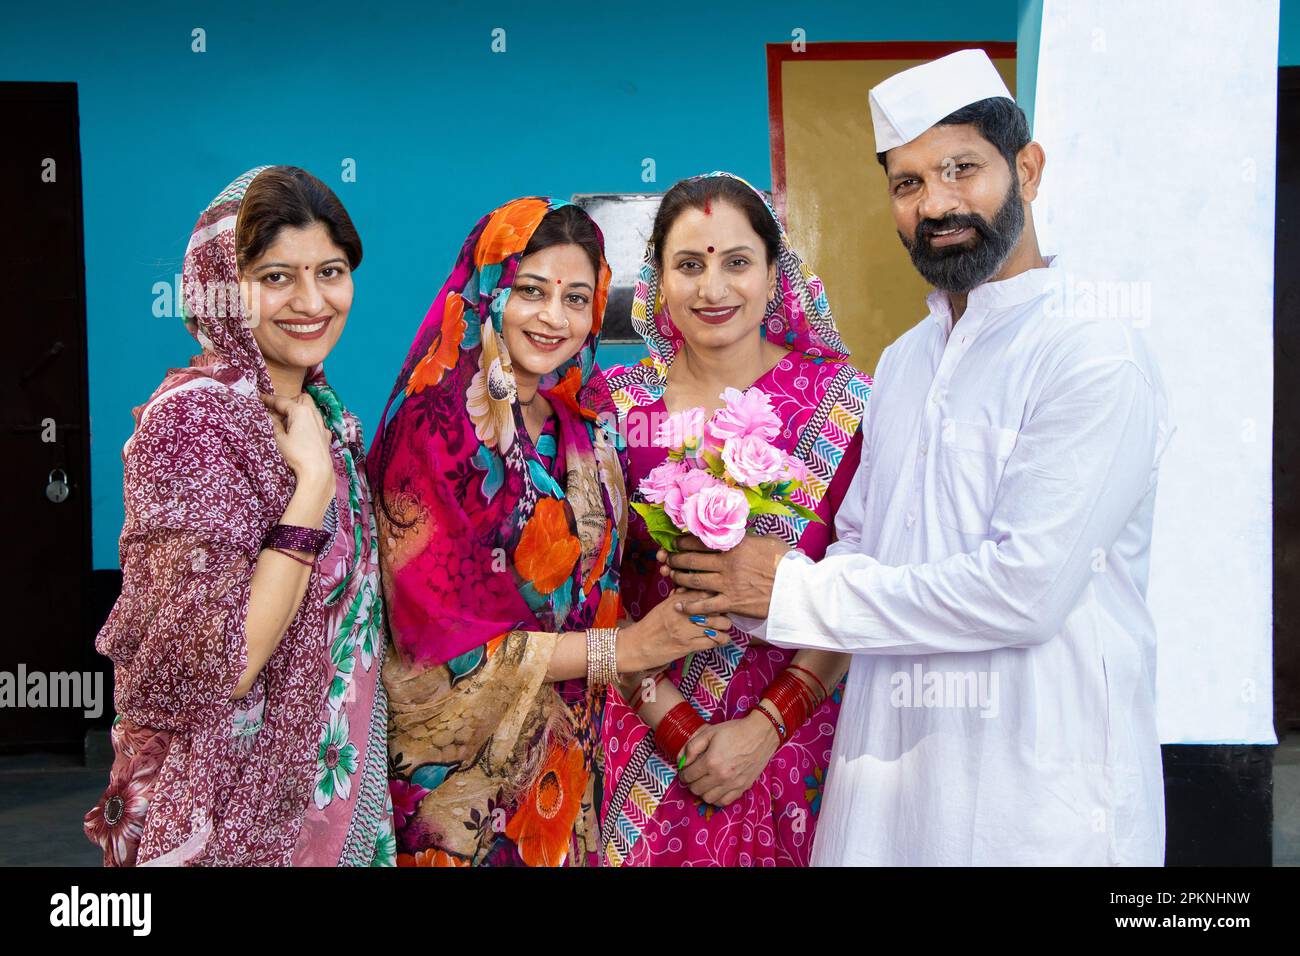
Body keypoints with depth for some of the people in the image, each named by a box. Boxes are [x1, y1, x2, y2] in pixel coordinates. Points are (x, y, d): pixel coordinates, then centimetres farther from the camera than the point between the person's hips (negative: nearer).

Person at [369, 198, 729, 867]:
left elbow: (599, 586, 8)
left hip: (568, 761, 6)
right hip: (469, 762, -5)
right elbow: (444, 639, -21)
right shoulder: (433, 430, -17)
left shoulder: (587, 422, 1)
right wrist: (621, 649, -19)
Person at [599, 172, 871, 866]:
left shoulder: (840, 397, -6)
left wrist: (766, 728, -16)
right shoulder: (617, 404, -2)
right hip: (644, 744, 1)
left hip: (789, 745, -1)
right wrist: (668, 718, -13)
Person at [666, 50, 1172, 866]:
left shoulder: (1096, 357, -13)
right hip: (887, 768, 6)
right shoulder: (901, 363, 13)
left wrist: (793, 591, -14)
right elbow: (856, 545, 12)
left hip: (1038, 798, -6)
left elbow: (1026, 589, -21)